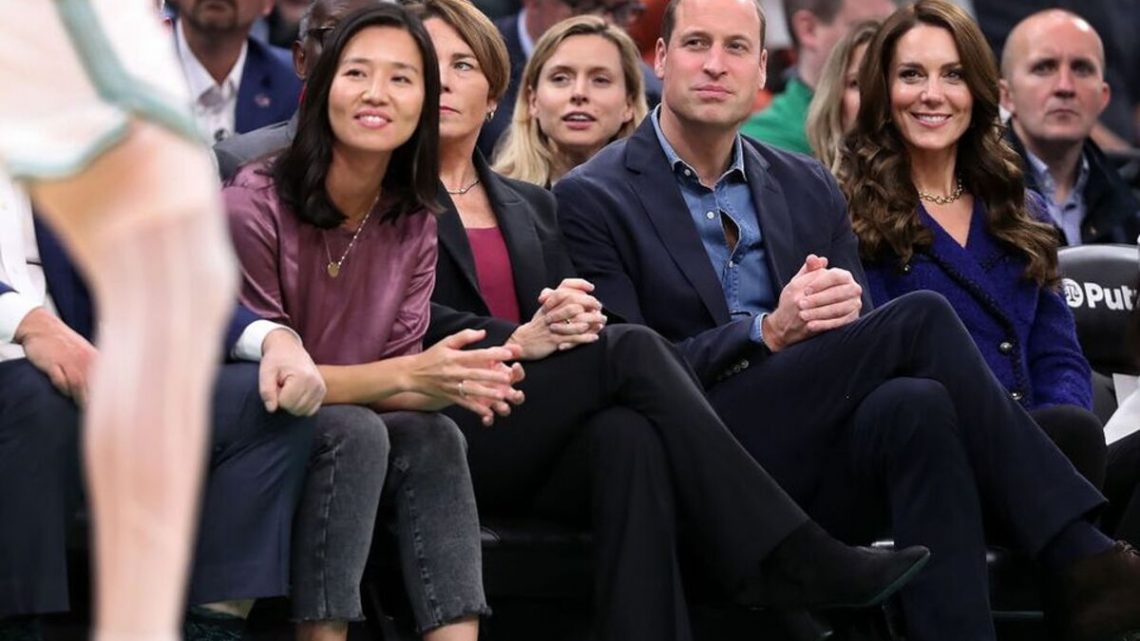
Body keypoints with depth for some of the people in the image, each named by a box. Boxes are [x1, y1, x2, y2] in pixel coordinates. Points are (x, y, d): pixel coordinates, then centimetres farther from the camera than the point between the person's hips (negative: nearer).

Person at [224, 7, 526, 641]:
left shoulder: (414, 225, 2)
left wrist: (454, 383, -27)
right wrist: (408, 376, -27)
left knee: (434, 436, -23)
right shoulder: (256, 203, -16)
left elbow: (397, 376, -3)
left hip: (350, 431, 5)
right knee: (354, 431, -31)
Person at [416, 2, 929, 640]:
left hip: (539, 454, 4)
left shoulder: (531, 205, 27)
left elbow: (574, 309, 13)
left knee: (630, 436, -34)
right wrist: (517, 341, -22)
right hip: (443, 437, -4)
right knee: (632, 349, -27)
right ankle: (783, 556, -30)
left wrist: (577, 319, -12)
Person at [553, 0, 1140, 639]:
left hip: (824, 477, 5)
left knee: (914, 404, -32)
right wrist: (768, 333, -18)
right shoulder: (593, 199, 3)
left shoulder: (810, 188, 19)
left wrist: (845, 313, -11)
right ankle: (1084, 561, -24)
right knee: (921, 317, -23)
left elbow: (860, 342, 15)